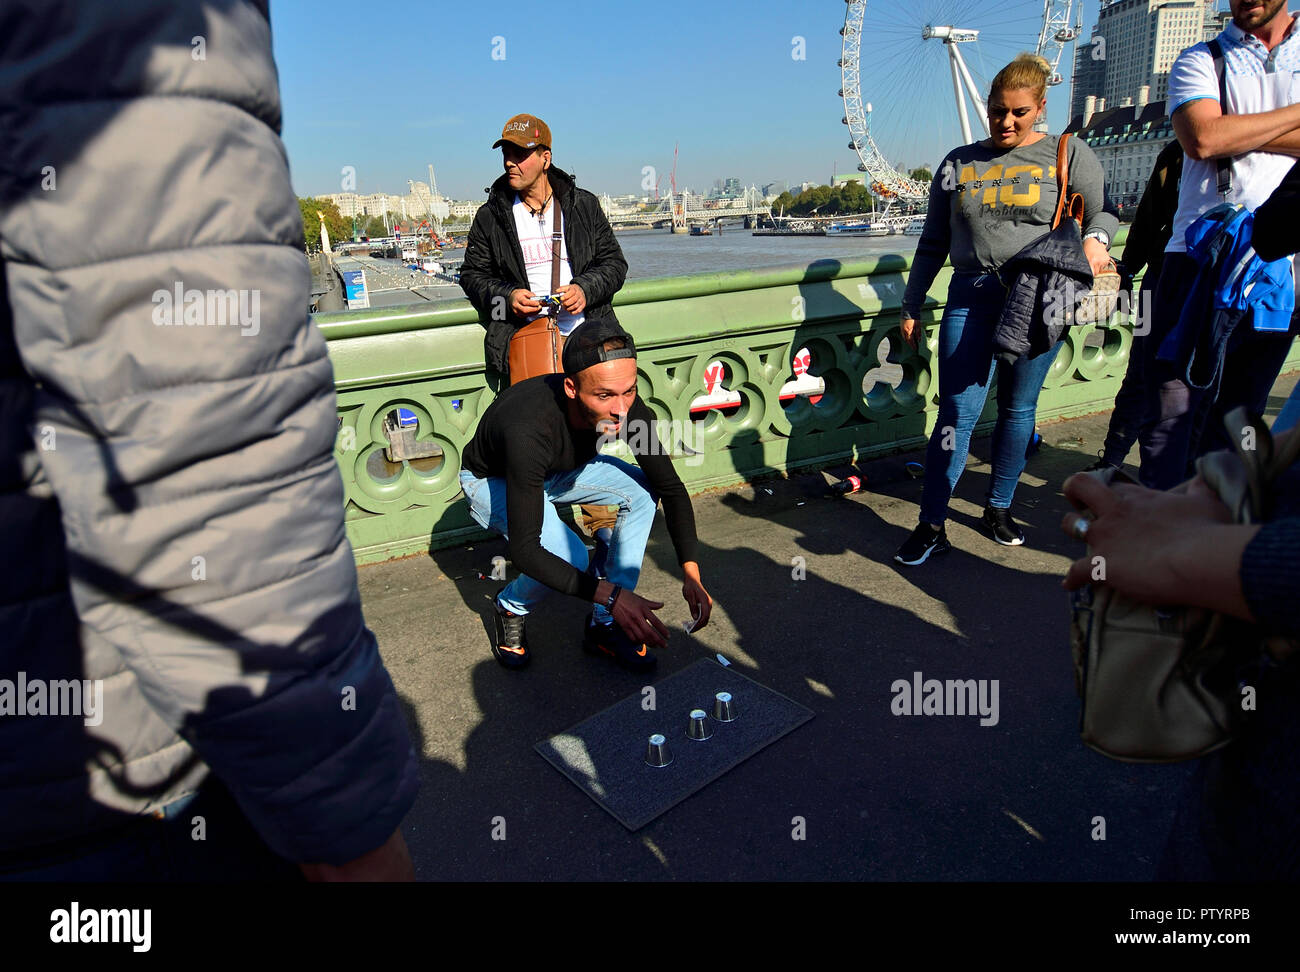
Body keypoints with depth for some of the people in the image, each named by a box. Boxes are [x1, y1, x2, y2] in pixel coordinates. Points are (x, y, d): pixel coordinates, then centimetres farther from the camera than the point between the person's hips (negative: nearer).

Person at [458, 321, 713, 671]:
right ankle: (511, 609, 6)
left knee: (643, 489, -12)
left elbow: (671, 488, -14)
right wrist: (611, 595, -45)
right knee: (568, 556, -29)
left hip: (558, 469, 6)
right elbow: (524, 550, -40)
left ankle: (604, 626, -3)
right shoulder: (529, 429, -43)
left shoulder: (626, 407, -27)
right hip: (492, 481, -6)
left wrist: (692, 574, -24)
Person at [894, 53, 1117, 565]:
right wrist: (912, 306, 11)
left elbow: (1102, 211, 13)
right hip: (971, 298, 0)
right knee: (957, 414, -8)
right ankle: (931, 525, -2)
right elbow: (933, 243, 14)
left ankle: (999, 507, 25)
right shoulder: (959, 162, 12)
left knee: (1018, 410, 8)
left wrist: (1095, 239, -11)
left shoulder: (1069, 154, 8)